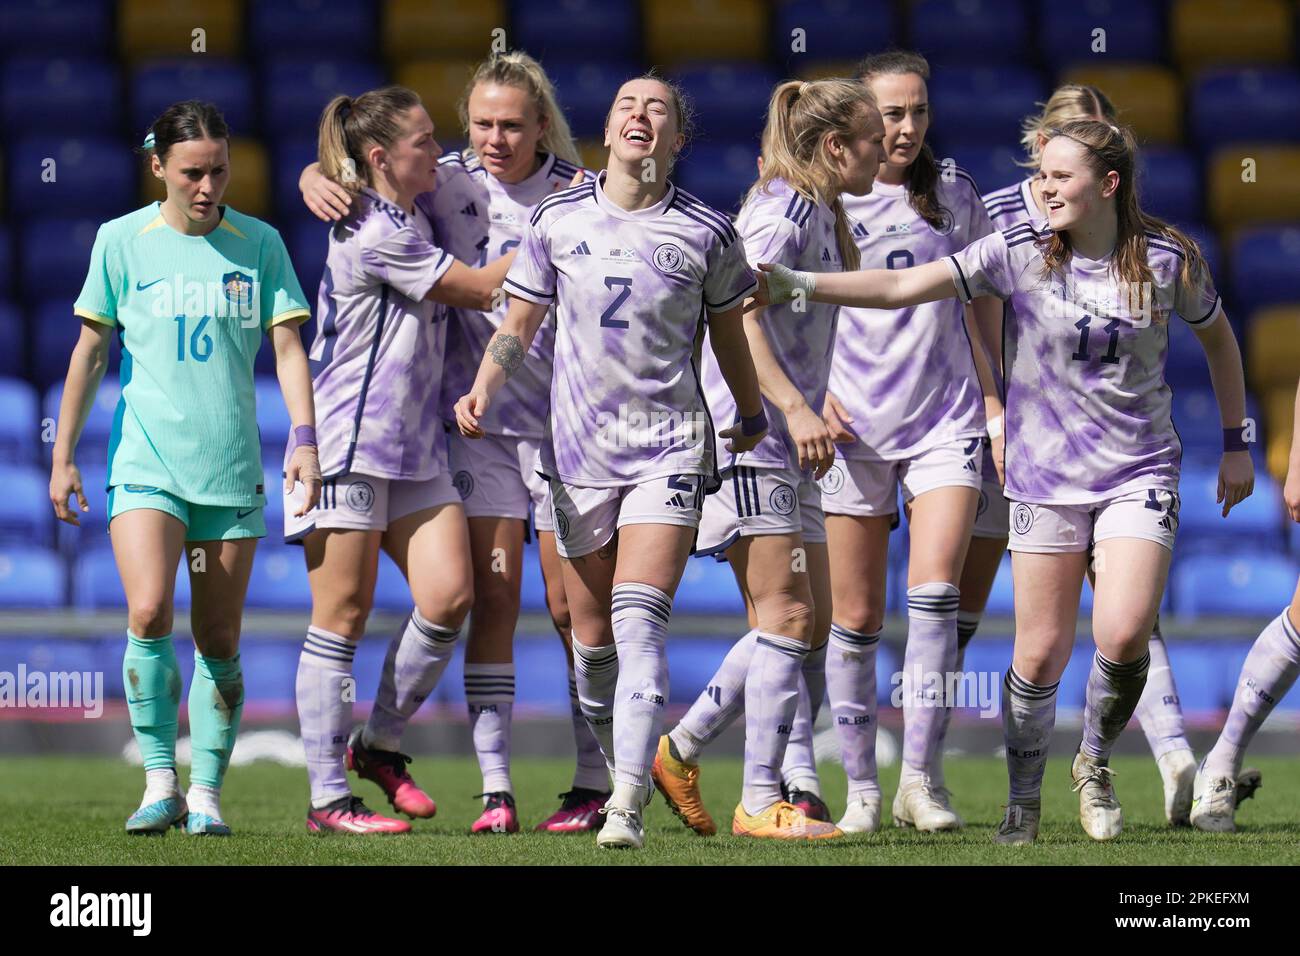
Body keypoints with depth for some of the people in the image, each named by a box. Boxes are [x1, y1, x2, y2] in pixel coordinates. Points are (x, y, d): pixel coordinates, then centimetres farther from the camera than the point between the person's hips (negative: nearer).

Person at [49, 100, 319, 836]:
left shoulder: (259, 243, 4)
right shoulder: (122, 241, 2)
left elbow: (287, 347, 4)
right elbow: (90, 352, 9)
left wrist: (305, 439, -10)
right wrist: (63, 457, 8)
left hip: (232, 469, 1)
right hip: (146, 462, -1)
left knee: (219, 643, 3)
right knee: (150, 615, -19)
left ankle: (208, 793, 15)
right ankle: (160, 783, -8)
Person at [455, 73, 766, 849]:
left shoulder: (708, 233, 0)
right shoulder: (556, 222, 3)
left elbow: (729, 335, 16)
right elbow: (518, 327, 10)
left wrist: (752, 417, 28)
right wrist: (482, 392, -8)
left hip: (671, 449, -2)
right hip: (578, 449, 2)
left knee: (640, 622, -17)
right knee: (592, 636, 6)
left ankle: (629, 807, -22)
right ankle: (621, 771, 27)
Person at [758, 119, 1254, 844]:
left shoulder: (1169, 259, -3)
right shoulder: (1021, 253, -5)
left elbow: (1218, 337, 15)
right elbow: (903, 287, -9)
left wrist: (1237, 443, 17)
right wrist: (798, 286, -18)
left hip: (1140, 475, -1)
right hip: (1046, 477, 1)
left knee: (1124, 634, -18)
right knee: (1042, 652, -1)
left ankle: (1096, 763, 12)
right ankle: (1024, 799, 21)